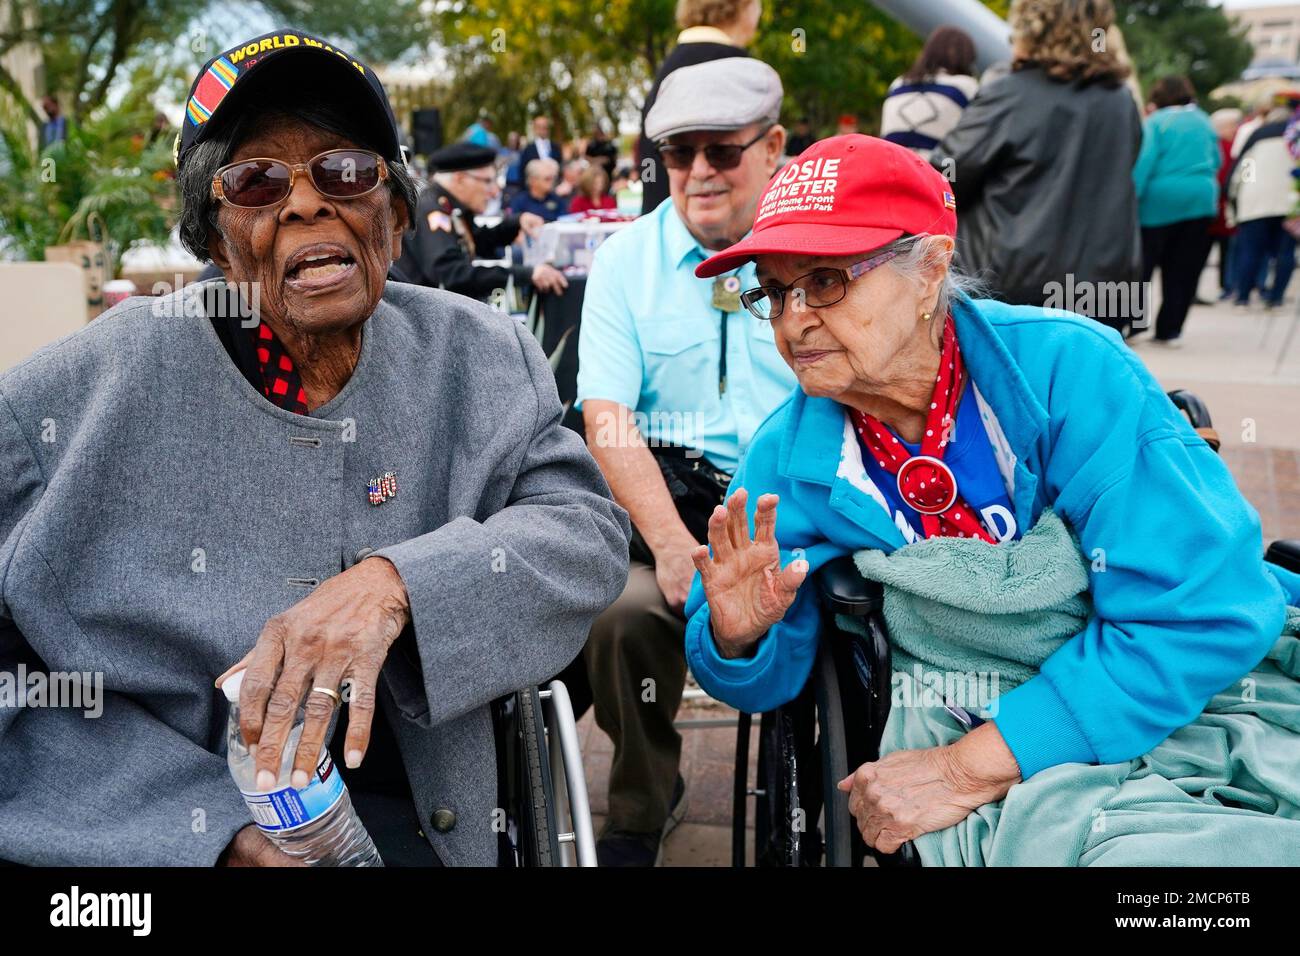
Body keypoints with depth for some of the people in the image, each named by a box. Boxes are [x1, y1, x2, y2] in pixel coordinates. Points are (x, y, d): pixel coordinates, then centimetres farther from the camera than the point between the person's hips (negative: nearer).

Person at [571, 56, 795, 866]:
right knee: (624, 613, -28)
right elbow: (608, 418, -2)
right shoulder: (627, 258, 9)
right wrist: (672, 544, -17)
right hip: (665, 497, 0)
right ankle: (644, 807, 3)